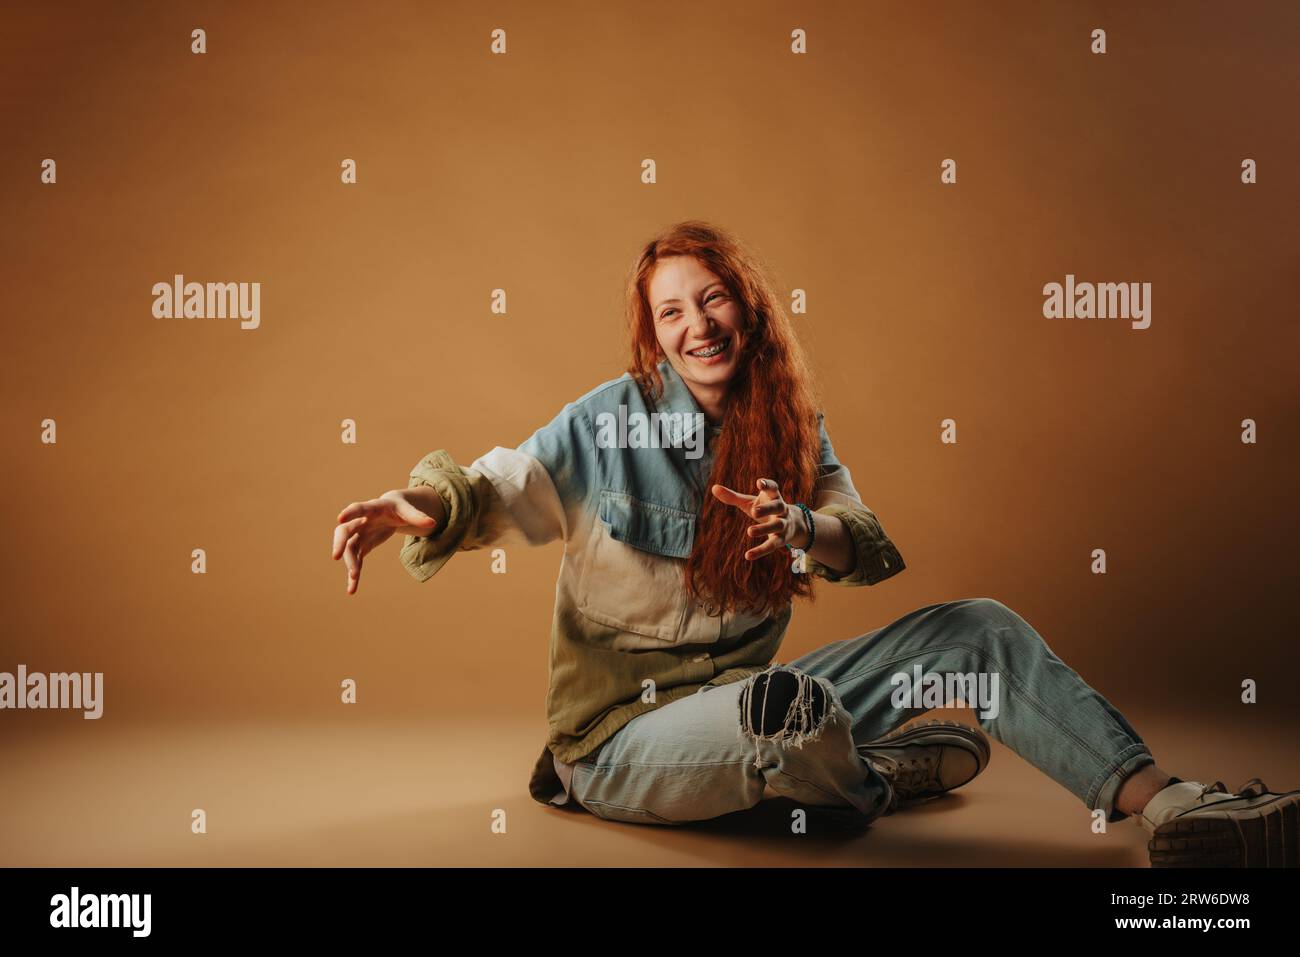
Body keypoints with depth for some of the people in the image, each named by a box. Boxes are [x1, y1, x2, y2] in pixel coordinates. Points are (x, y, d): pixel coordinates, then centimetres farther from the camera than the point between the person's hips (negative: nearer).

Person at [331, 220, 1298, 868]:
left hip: (753, 707, 6)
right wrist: (418, 505, -34)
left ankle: (1164, 804, -8)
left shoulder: (794, 429, 6)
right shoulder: (610, 422, -9)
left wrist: (804, 530, -22)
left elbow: (876, 552, 1)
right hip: (624, 731, -6)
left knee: (980, 629, -7)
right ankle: (878, 778, -7)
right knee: (785, 703, -43)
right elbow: (495, 491, -11)